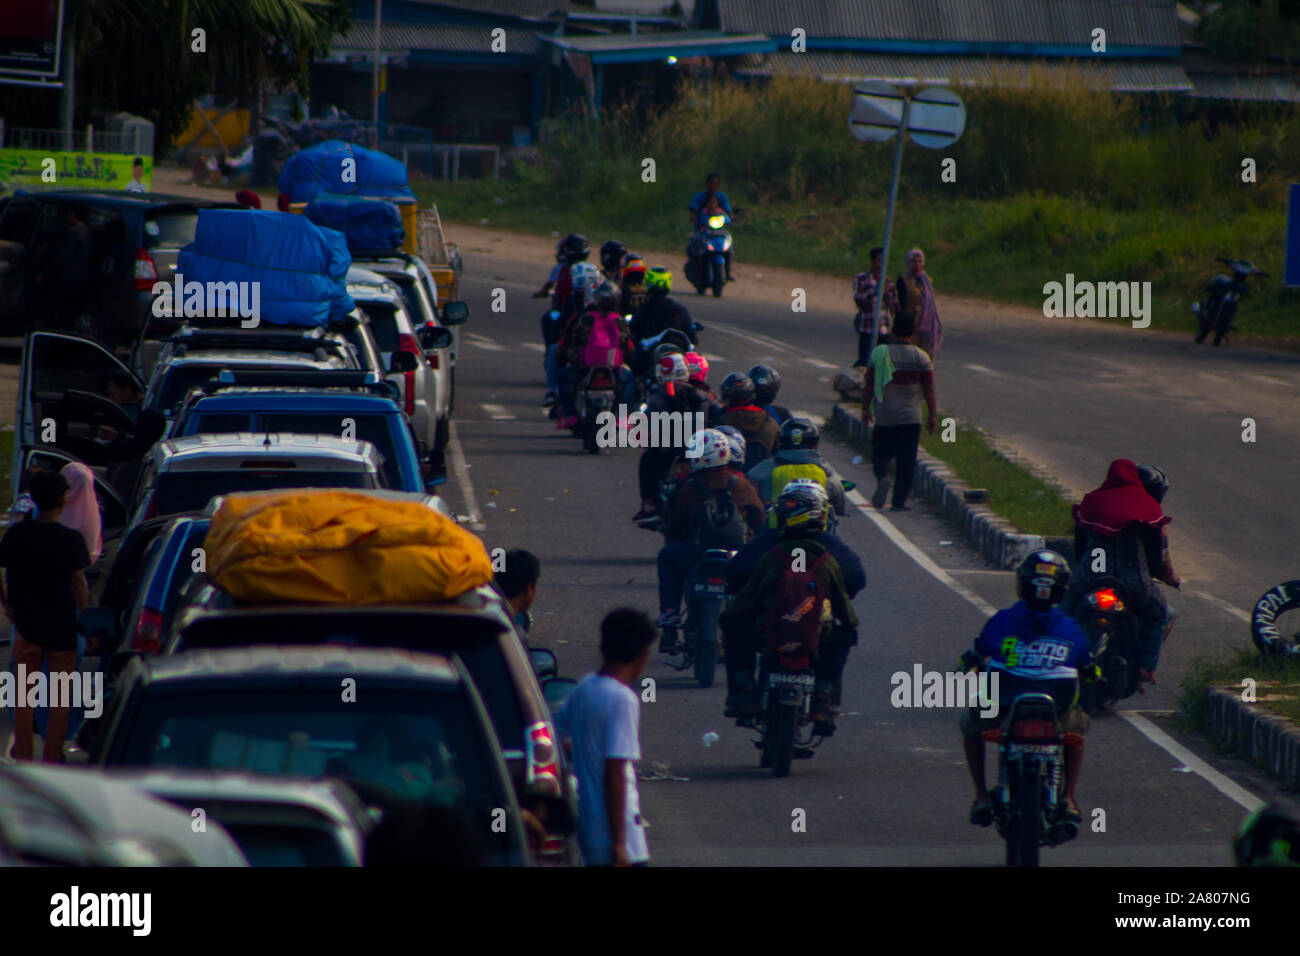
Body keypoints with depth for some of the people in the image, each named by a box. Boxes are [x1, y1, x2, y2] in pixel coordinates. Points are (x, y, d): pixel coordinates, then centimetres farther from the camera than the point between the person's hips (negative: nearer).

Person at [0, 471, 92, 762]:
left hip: (26, 626, 2)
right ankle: (53, 757, 8)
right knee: (60, 696, 8)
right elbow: (78, 583, -12)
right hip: (61, 628, -2)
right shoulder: (71, 539, -12)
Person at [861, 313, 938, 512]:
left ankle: (882, 477, -18)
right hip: (910, 417, -1)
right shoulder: (921, 357, -4)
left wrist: (865, 409, 10)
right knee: (906, 459, 6)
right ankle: (899, 501, 5)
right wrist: (932, 415, 4)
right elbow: (929, 389, -3)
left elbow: (869, 385, 1)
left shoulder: (879, 353, -2)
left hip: (884, 415, 1)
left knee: (880, 453, 13)